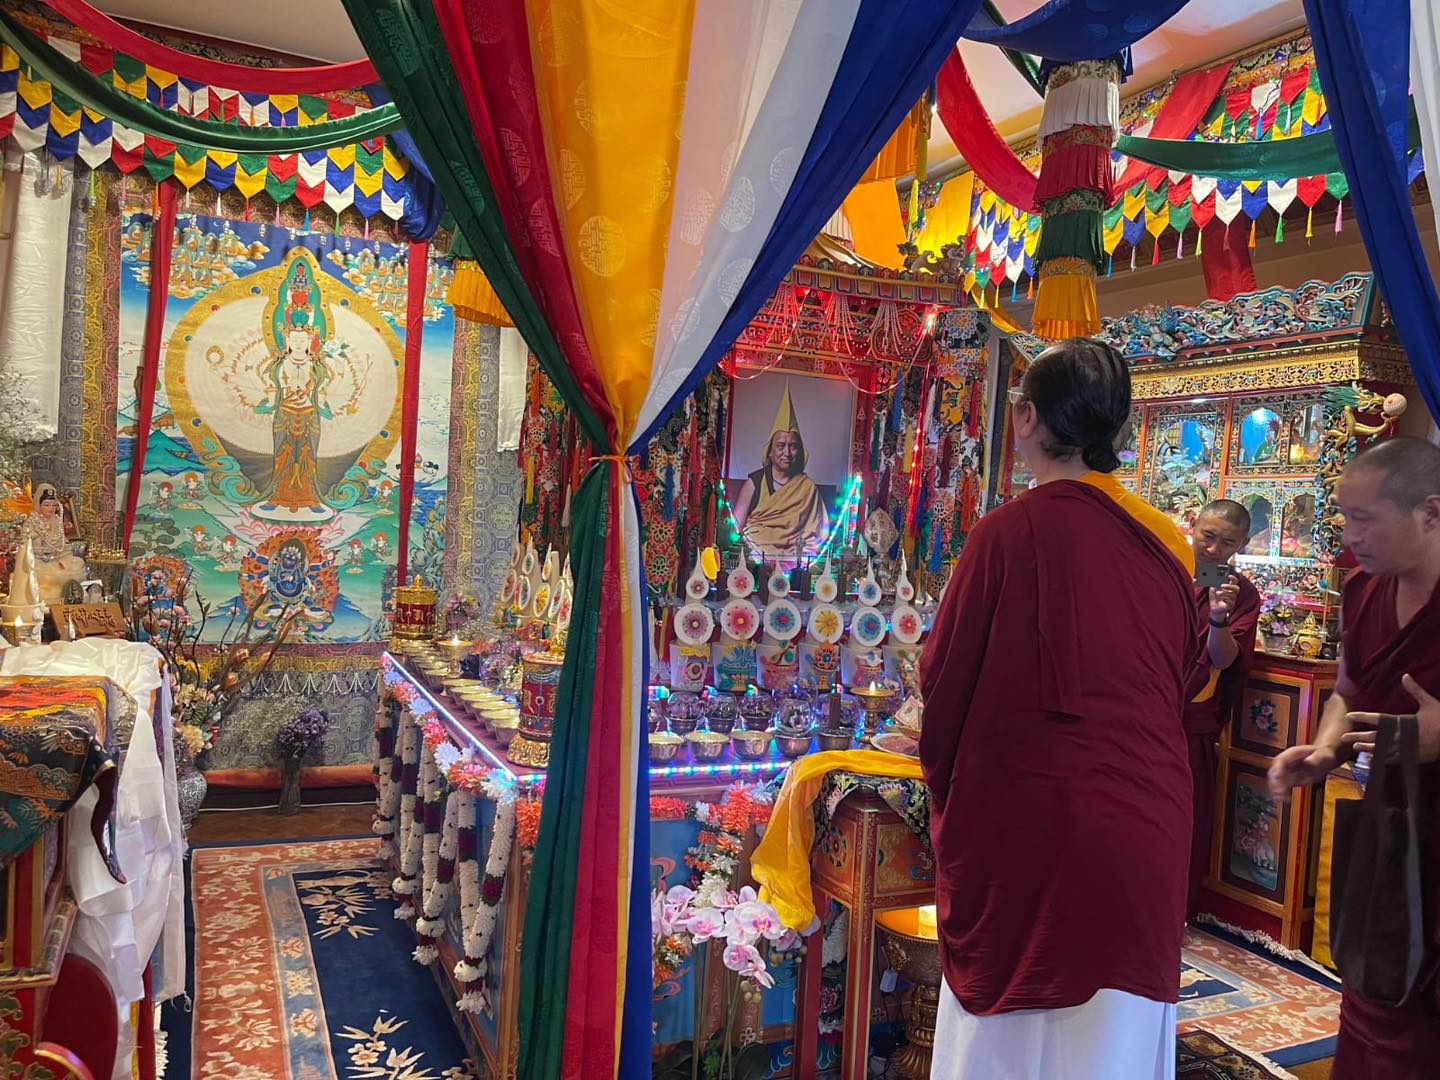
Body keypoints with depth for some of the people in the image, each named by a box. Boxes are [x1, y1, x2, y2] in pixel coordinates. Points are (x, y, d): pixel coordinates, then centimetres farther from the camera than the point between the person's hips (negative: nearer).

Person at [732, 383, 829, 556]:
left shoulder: (807, 487, 8)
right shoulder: (754, 482, 5)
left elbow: (813, 535, 6)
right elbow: (735, 528, -1)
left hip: (791, 555, 1)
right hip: (753, 552, -1)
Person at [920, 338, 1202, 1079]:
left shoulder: (1011, 532, -16)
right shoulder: (1167, 540, -1)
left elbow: (944, 680, -9)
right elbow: (1186, 679, 12)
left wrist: (942, 776, 10)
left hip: (1030, 822, -5)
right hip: (1146, 823, 5)